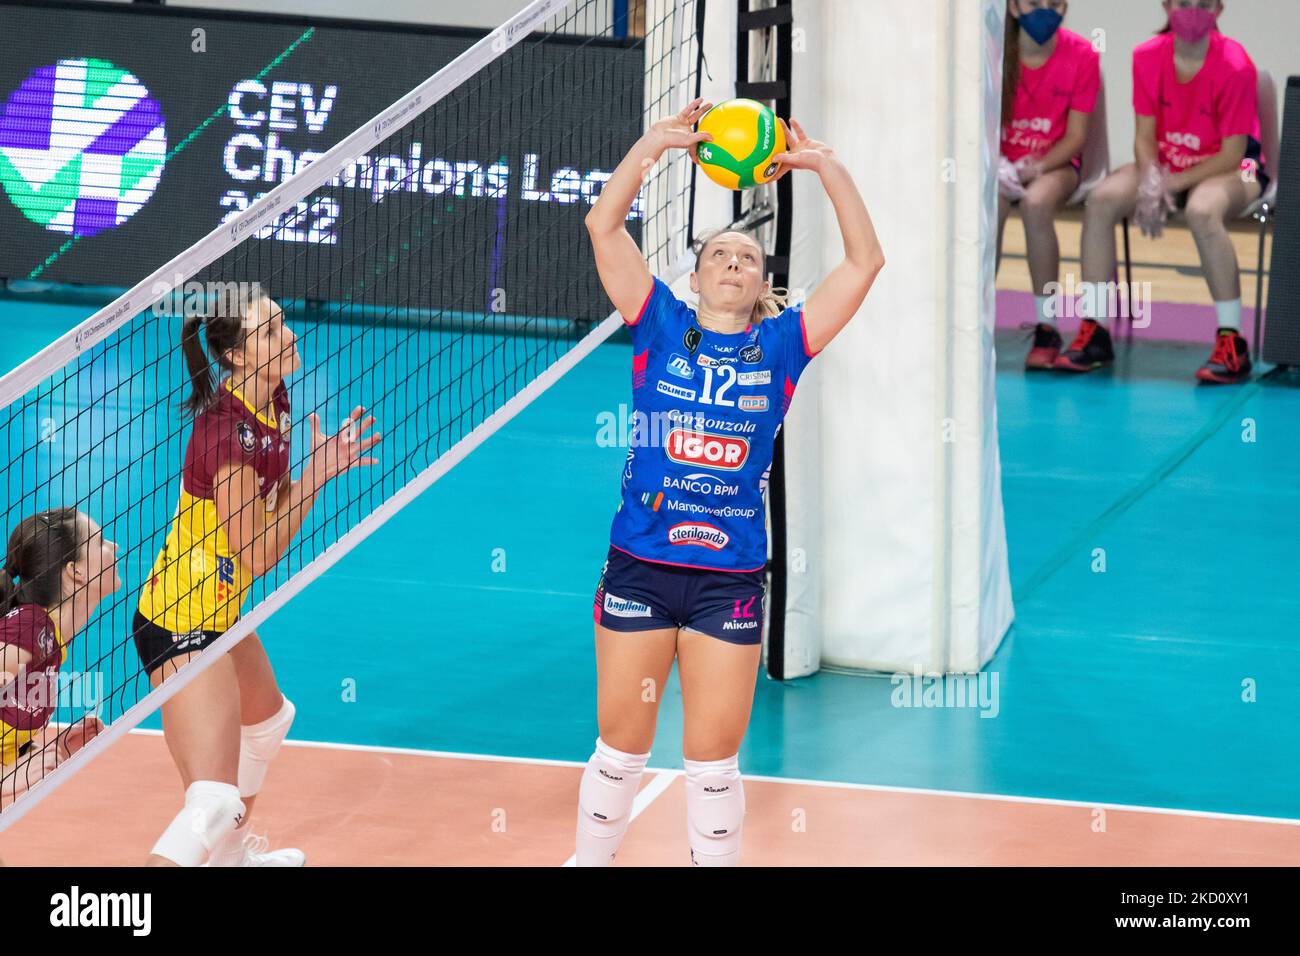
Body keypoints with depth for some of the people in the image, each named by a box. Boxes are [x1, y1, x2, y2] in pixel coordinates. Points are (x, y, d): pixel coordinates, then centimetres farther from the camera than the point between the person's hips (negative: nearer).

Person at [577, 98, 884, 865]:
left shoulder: (781, 343, 4)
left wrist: (825, 164, -4)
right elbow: (604, 226, -4)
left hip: (730, 580, 0)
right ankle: (590, 859, 21)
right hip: (640, 566, 0)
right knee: (620, 746, 7)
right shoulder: (662, 326, 3)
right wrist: (656, 143, -7)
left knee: (715, 758, 5)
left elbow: (866, 261, 0)